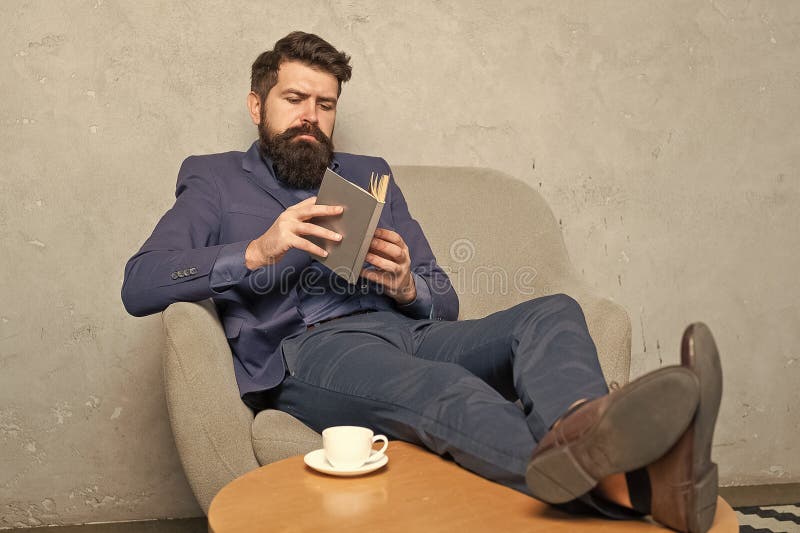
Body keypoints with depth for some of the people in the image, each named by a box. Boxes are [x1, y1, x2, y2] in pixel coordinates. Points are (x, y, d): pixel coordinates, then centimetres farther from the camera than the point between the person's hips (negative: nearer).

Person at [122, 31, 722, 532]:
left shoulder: (369, 176, 29)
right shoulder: (215, 179, 19)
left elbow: (445, 303, 22)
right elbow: (139, 285, 0)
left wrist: (407, 287, -4)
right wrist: (257, 251, -16)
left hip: (406, 328, 5)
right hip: (304, 350, -4)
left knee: (552, 313, -24)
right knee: (437, 387, -39)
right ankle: (616, 481, -66)